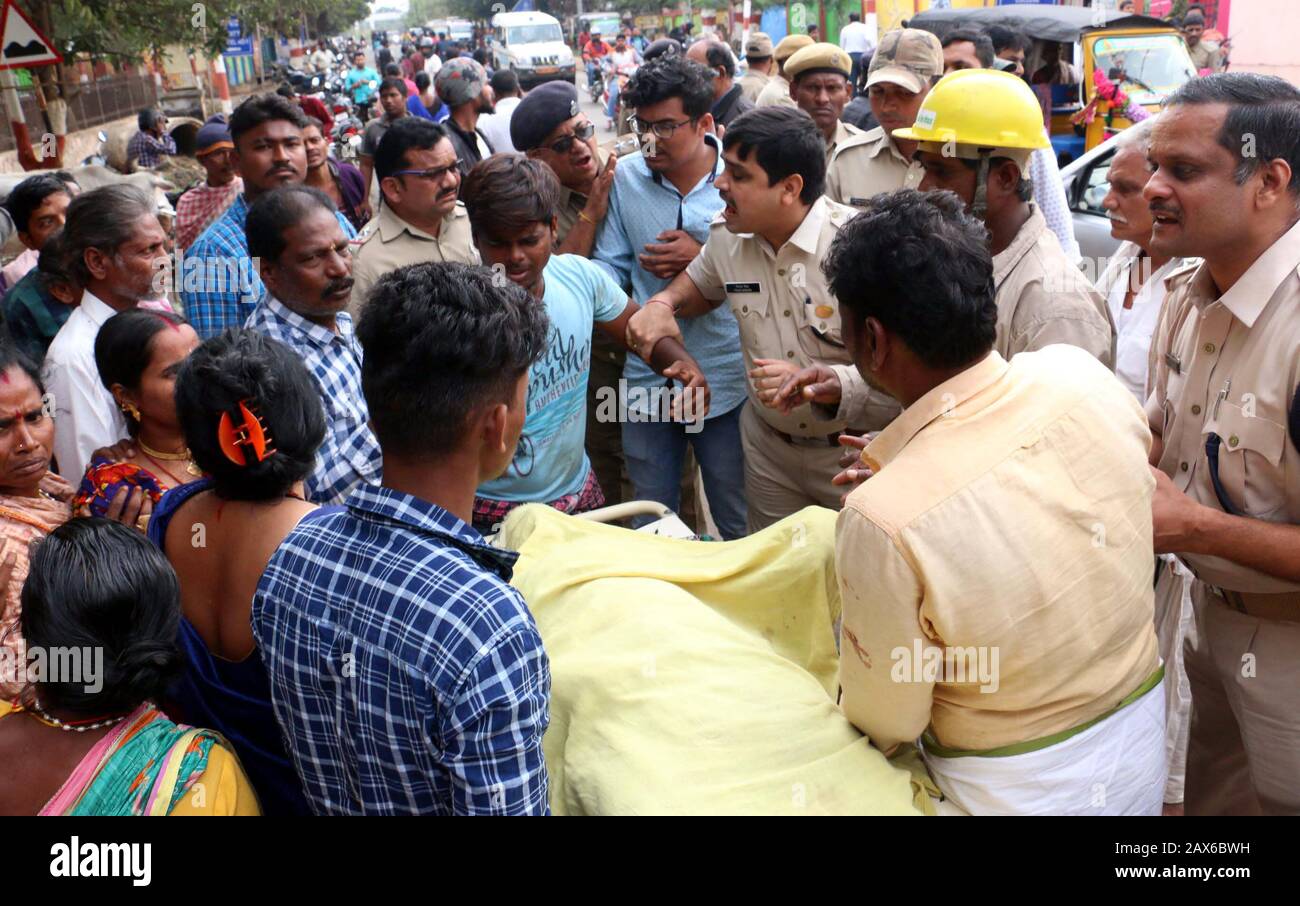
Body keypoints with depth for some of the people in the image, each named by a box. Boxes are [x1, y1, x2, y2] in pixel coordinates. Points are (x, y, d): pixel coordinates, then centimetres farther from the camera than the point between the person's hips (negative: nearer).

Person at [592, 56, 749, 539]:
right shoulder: (625, 177, 1)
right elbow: (610, 265, 4)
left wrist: (704, 259, -17)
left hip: (725, 379, -2)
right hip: (647, 376, 3)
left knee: (740, 526, 13)